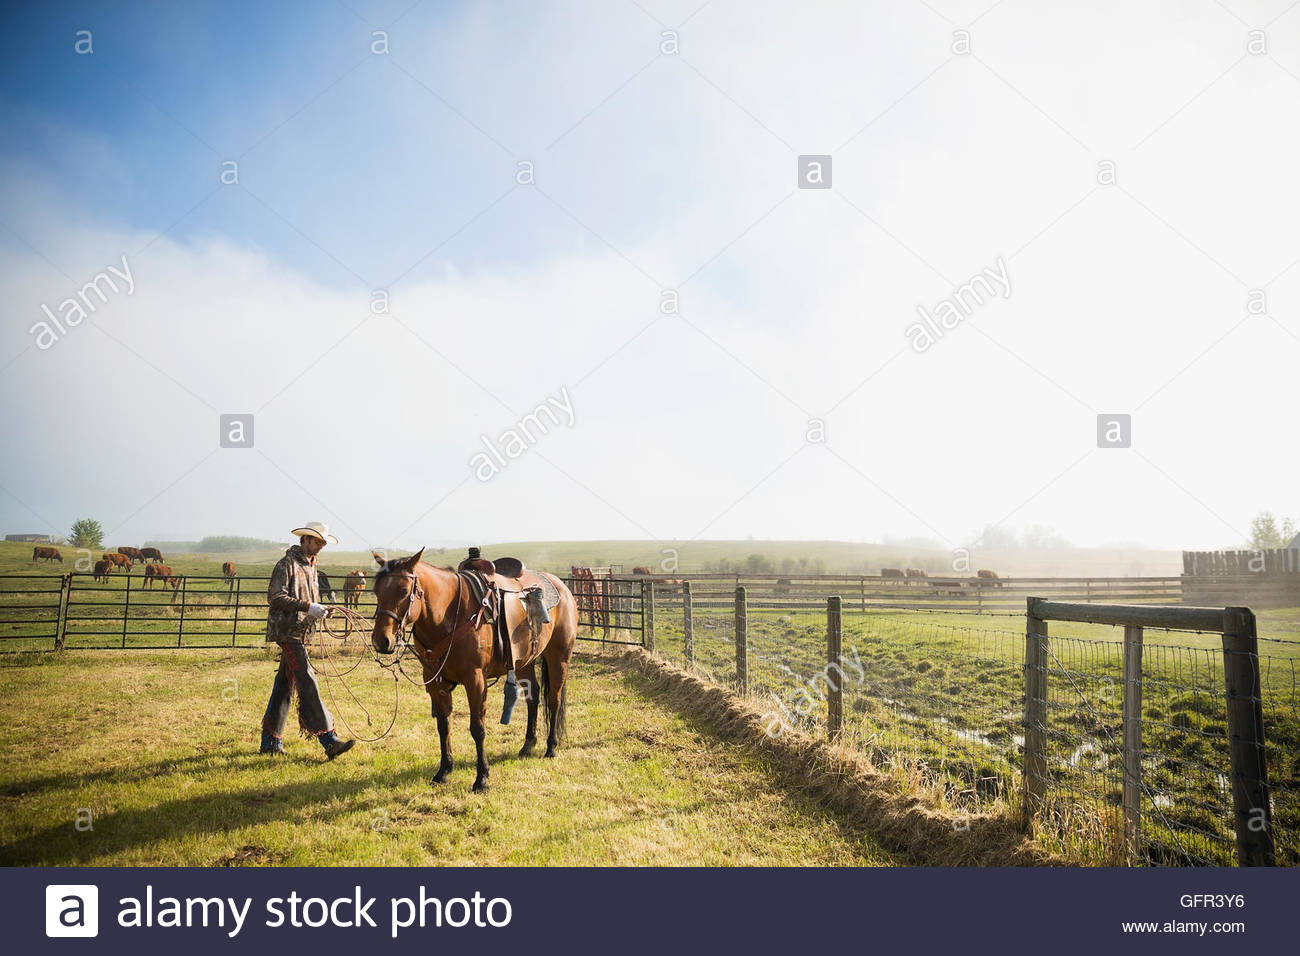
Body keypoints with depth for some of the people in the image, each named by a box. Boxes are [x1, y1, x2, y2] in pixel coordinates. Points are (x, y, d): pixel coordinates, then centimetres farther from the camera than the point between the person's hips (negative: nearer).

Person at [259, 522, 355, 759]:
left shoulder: (311, 566, 17)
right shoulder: (287, 564, -11)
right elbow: (275, 597, -19)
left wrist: (320, 610, 4)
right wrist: (308, 607, -24)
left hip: (301, 632, 9)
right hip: (288, 631, -9)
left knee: (285, 684, 12)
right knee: (307, 683, -12)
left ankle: (270, 740, 20)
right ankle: (328, 739, -15)